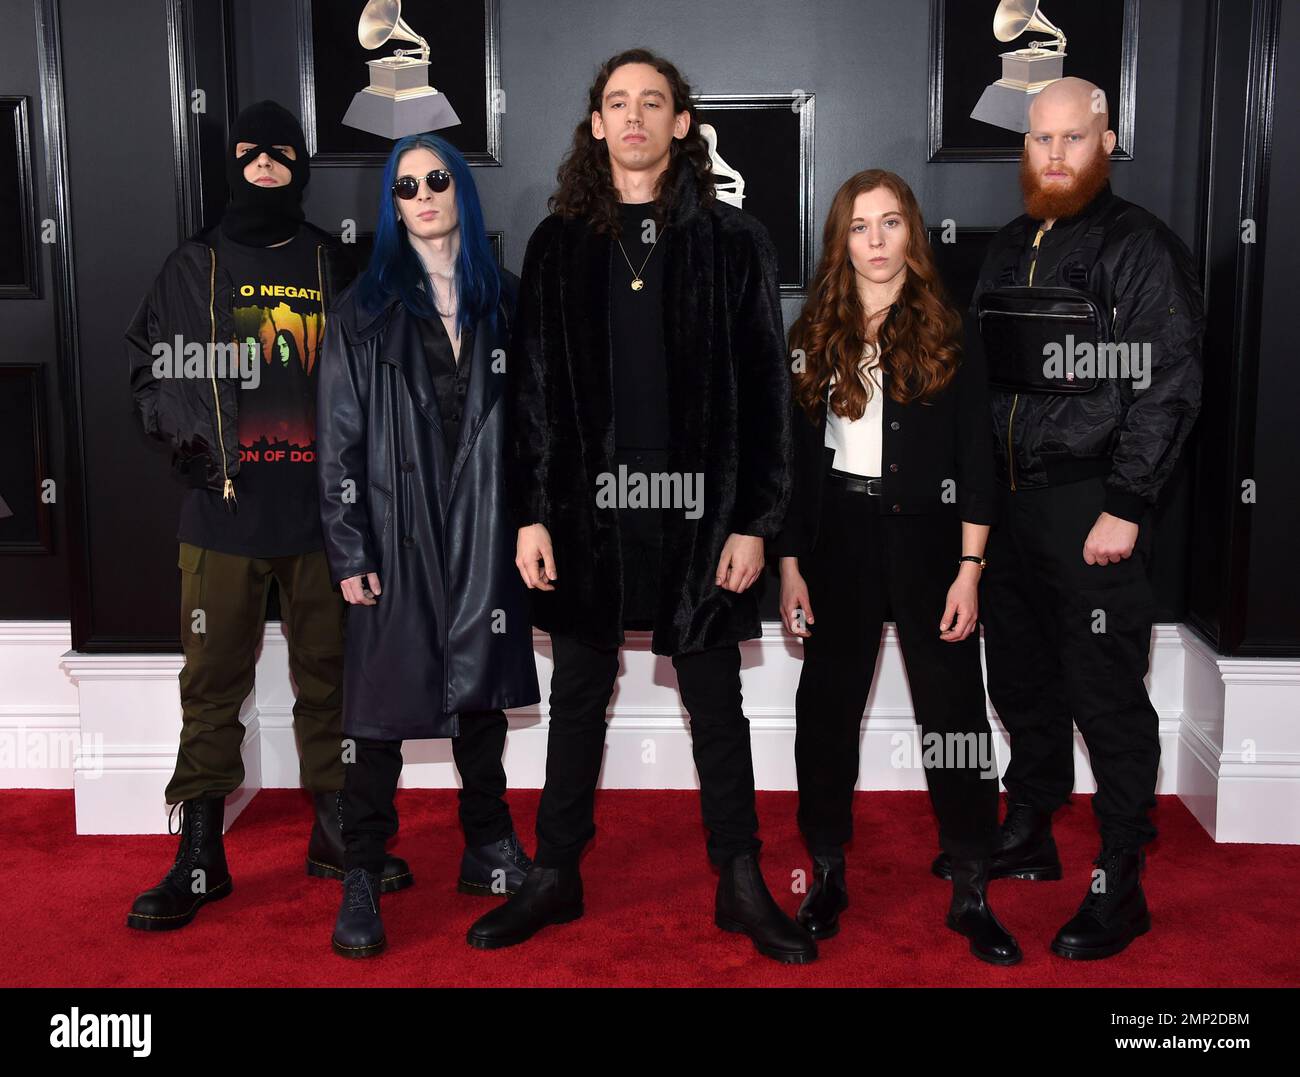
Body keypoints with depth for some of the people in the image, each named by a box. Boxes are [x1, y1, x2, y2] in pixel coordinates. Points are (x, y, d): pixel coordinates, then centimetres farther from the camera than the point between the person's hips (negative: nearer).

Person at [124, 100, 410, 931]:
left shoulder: (333, 264, 11)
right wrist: (181, 427, -5)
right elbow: (152, 362, 11)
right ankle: (200, 852, 9)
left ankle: (335, 830, 20)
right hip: (225, 509, -1)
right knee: (214, 681, 0)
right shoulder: (194, 265, 9)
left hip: (320, 507, 1)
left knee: (328, 673, 8)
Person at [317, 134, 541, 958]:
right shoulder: (366, 308, 1)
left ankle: (489, 851, 27)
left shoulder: (502, 300, 9)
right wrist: (349, 550, -9)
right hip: (397, 529, -3)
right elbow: (340, 433, -3)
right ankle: (363, 879, 9)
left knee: (482, 690, 13)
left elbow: (529, 418, 8)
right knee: (386, 705, 0)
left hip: (484, 529, 3)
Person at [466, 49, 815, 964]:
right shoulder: (561, 242, 6)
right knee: (578, 697, 12)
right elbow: (533, 386, 4)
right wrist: (532, 514, -2)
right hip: (589, 507, 2)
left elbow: (765, 390, -2)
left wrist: (755, 521, -7)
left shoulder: (731, 241, 1)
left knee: (716, 701, 9)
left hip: (697, 510, -2)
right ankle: (557, 877, 26)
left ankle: (741, 885, 22)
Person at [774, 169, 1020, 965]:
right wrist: (789, 565, 1)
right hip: (838, 535, 2)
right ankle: (828, 875, 24)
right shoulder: (814, 335, 5)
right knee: (828, 709, 8)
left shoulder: (952, 331, 0)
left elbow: (976, 457, -2)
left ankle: (973, 894, 12)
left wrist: (969, 570, -9)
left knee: (956, 712, 1)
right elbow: (794, 456, 6)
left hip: (929, 538, -2)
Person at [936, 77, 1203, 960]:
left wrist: (1124, 508, -17)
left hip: (1093, 505, -7)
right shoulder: (1008, 248, 14)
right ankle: (1029, 835, 32)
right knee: (1022, 681, 16)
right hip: (1009, 498, 7)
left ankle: (1121, 885, 8)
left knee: (1107, 698, -2)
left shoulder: (1141, 247, -6)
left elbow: (1168, 386, -13)